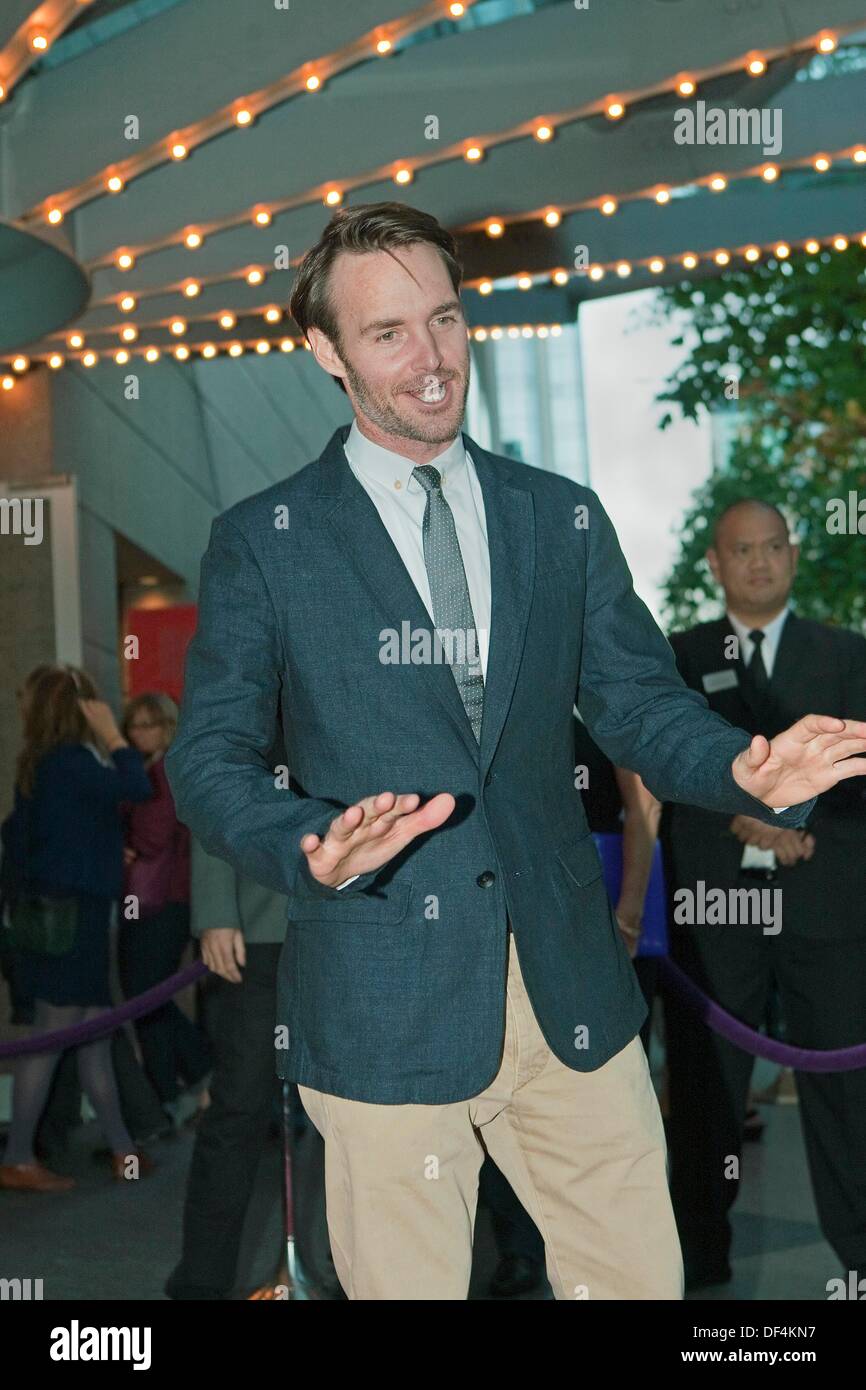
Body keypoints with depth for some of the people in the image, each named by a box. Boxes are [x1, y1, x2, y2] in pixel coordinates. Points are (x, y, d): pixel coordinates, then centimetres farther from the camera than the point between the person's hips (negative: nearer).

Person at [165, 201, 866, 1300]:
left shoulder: (562, 519, 10)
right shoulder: (262, 542, 0)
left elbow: (636, 703, 8)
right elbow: (209, 758, -3)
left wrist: (744, 768, -15)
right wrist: (313, 848, -25)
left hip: (568, 992, 3)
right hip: (381, 1002, -3)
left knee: (642, 1280, 11)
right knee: (408, 1285, 8)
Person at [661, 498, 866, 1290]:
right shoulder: (679, 659, 10)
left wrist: (780, 814, -12)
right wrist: (750, 818, -15)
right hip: (713, 900, 0)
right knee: (706, 1086, 5)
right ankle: (702, 1261, 14)